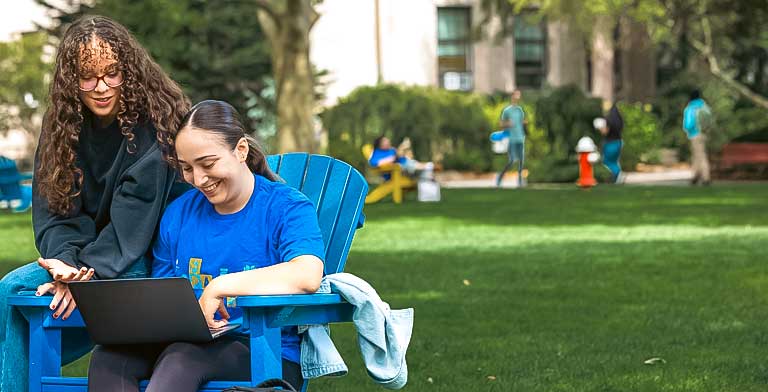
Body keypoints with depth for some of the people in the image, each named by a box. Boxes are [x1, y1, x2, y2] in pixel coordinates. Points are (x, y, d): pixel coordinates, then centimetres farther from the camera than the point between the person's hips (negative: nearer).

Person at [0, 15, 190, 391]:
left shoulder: (158, 122, -14)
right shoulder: (60, 123, 3)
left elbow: (133, 222, -19)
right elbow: (53, 210, 0)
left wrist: (87, 275, -28)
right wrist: (65, 263, -20)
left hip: (148, 259, -6)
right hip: (82, 257, 6)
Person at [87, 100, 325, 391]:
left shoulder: (287, 207, -2)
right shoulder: (179, 212, 17)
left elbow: (308, 276, -22)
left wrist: (219, 287, -22)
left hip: (268, 356, -5)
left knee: (183, 355, -36)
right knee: (109, 355, -25)